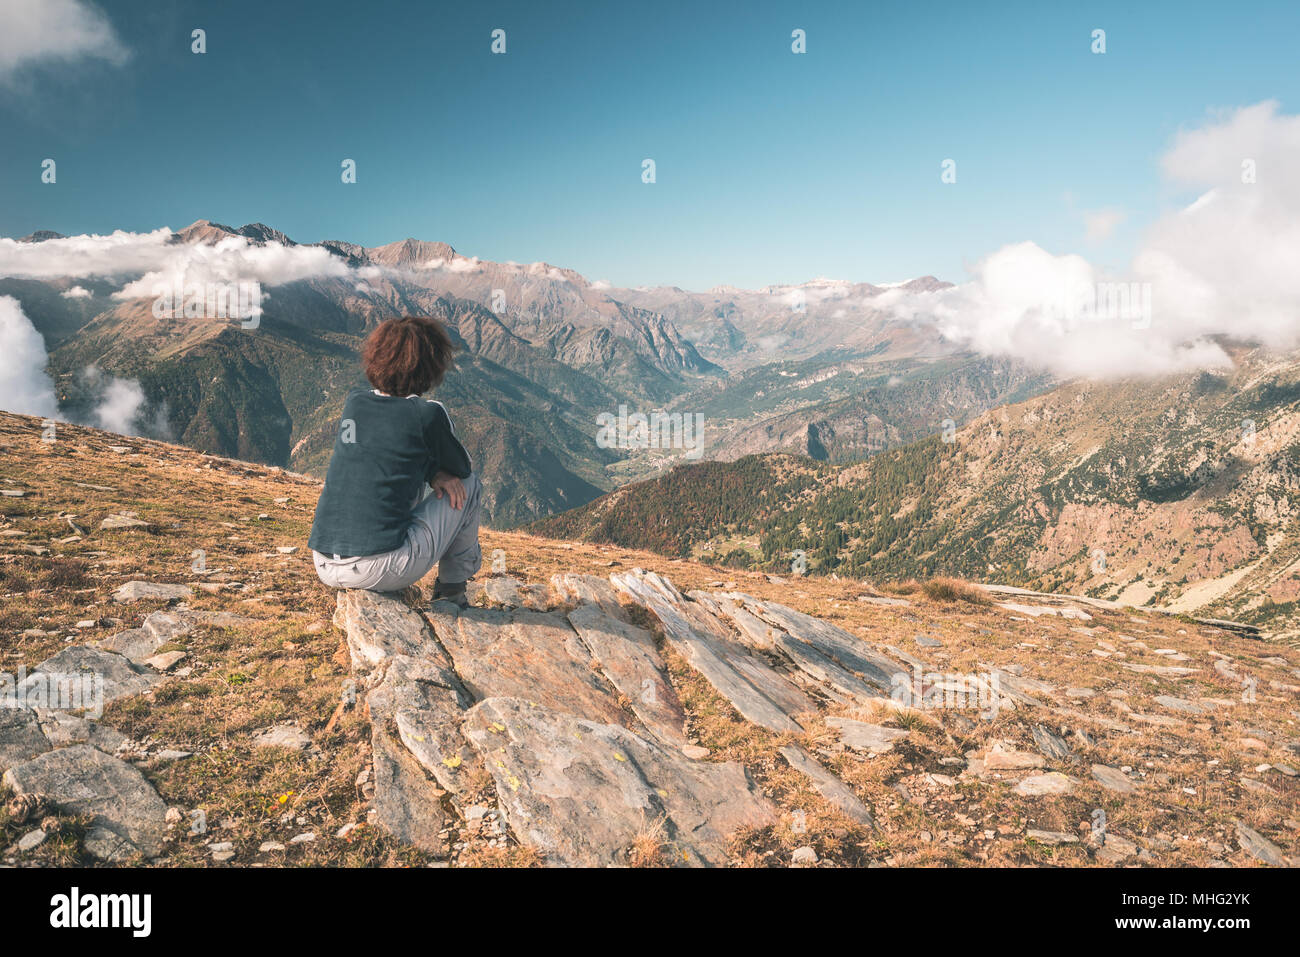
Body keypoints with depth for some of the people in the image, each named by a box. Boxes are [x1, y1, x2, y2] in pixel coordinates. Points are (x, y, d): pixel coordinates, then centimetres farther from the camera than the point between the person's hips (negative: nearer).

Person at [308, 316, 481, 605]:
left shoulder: (354, 402, 9)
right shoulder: (428, 413, -7)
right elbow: (461, 467, 10)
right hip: (382, 571, -6)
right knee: (468, 484, 15)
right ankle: (453, 585, 27)